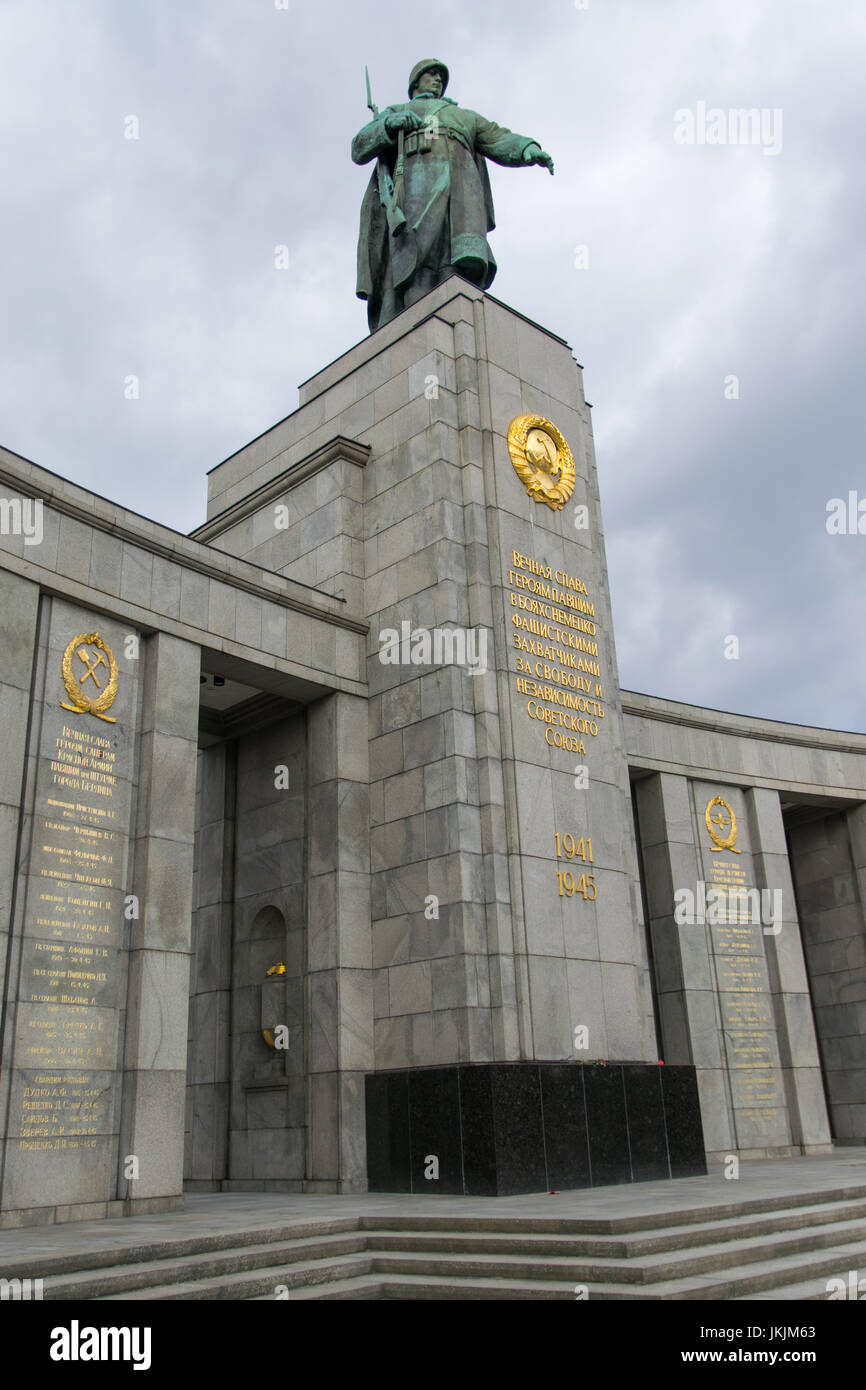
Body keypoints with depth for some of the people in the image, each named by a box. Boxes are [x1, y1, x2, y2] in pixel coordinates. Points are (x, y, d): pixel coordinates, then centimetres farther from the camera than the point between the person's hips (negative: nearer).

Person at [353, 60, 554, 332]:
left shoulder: (465, 116, 42)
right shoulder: (394, 113, 36)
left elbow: (500, 141, 23)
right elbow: (359, 149, 20)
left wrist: (529, 148, 0)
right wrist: (390, 124, 0)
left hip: (460, 181, 2)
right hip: (414, 182, -2)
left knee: (467, 262, -29)